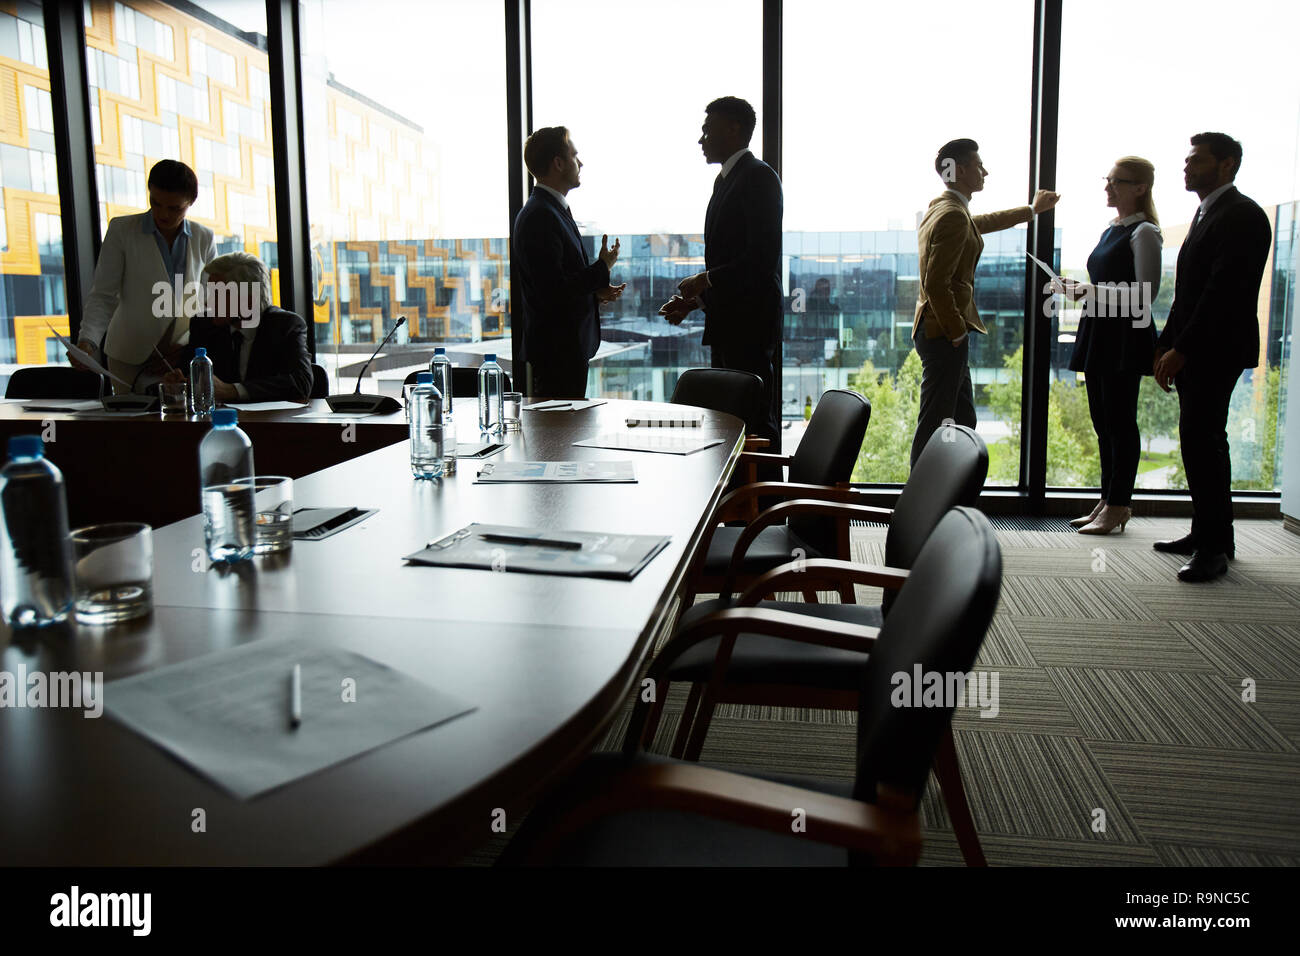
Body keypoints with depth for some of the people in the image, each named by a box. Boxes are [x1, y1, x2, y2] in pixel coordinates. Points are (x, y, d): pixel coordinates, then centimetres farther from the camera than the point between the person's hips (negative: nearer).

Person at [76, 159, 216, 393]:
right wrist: (87, 341, -21)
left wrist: (189, 344, -8)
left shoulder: (203, 238, 4)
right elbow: (103, 296, -4)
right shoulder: (121, 230, -2)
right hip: (131, 358, -1)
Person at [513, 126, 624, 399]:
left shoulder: (554, 211, 17)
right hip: (556, 350, -10)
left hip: (569, 347, 10)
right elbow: (552, 290, -23)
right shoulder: (539, 215, -16)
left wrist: (595, 291, 7)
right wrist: (602, 267, -12)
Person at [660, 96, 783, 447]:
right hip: (726, 325, 10)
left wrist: (705, 280, -13)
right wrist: (693, 300, 11)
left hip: (750, 324, -10)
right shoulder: (725, 179, 21)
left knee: (756, 422, -8)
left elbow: (763, 257, -19)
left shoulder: (758, 176, -9)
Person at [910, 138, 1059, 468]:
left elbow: (987, 222, 38)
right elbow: (936, 284, -24)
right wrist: (957, 333, -16)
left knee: (962, 421, 15)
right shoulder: (953, 216, -16)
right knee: (934, 424, -6)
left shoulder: (940, 209, 17)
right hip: (944, 335, -11)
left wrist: (1032, 210, 51)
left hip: (943, 332, 11)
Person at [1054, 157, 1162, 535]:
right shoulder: (1111, 231, 18)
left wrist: (1094, 291, -16)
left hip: (1125, 335, -9)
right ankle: (1109, 501, 18)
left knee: (1120, 421, -5)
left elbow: (1145, 292, -15)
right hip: (1099, 333, 9)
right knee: (1103, 422, 11)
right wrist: (1079, 288, 8)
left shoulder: (1144, 232, -8)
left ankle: (1117, 506, 1)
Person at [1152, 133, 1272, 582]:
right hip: (1191, 351, 10)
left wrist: (1181, 349, -19)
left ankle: (1214, 547, -5)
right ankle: (1207, 533, 22)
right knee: (1202, 441, 13)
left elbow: (1224, 292, -19)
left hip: (1216, 351, -9)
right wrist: (1165, 345, 13)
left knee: (1202, 441, -11)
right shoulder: (1206, 213, 20)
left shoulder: (1243, 216, -10)